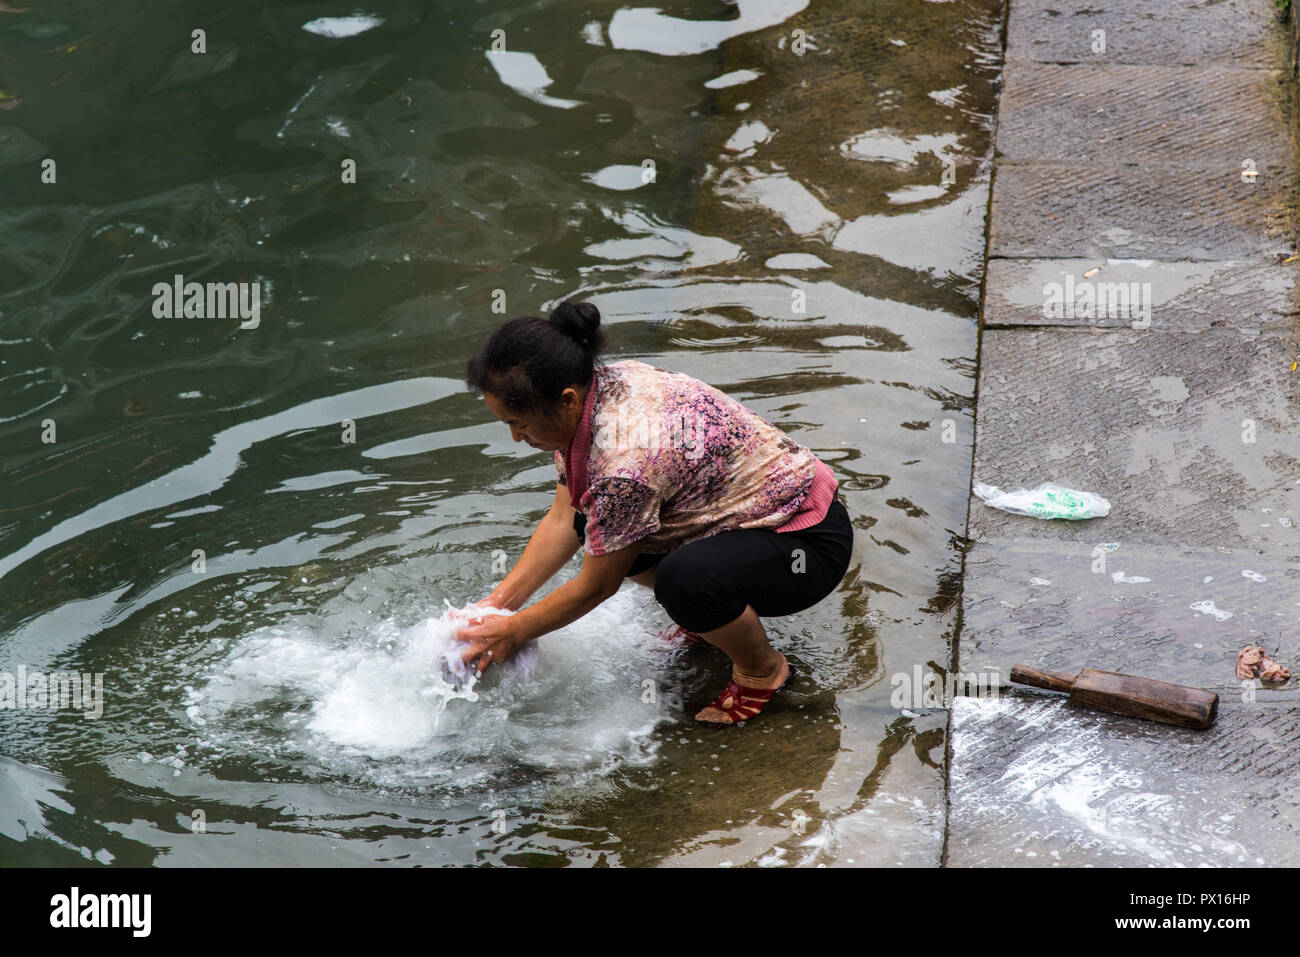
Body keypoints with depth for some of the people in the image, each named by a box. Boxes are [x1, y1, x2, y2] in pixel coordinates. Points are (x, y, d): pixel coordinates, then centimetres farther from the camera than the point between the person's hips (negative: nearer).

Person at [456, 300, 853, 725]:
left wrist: (514, 631, -7)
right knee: (594, 527, 4)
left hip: (808, 544, -9)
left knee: (683, 578, -35)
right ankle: (713, 614, 20)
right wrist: (497, 602, -2)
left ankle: (762, 669, -4)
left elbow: (596, 587, -20)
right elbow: (563, 520, 2)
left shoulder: (627, 459, -34)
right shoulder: (592, 392, -8)